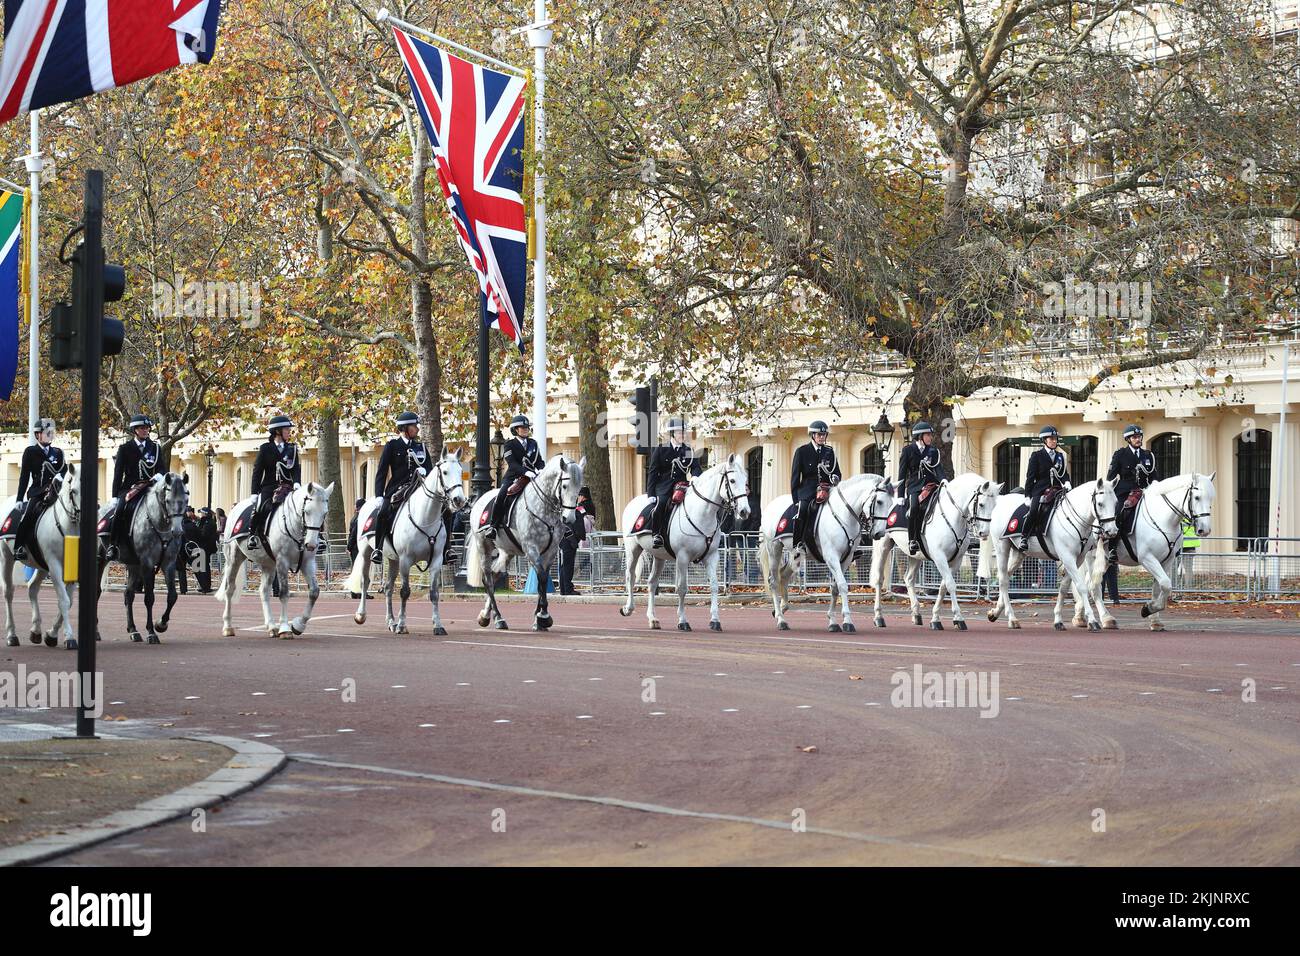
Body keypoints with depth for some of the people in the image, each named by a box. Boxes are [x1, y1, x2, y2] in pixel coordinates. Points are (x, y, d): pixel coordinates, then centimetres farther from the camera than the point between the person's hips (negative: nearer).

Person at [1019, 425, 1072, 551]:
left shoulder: (1060, 455, 18)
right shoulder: (1037, 455, 4)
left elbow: (1064, 473, 18)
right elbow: (1030, 476, 2)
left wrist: (1066, 482, -7)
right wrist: (1027, 495, -4)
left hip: (1057, 489, 4)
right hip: (1040, 490, -4)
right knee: (1034, 511, -29)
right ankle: (1024, 537, -15)